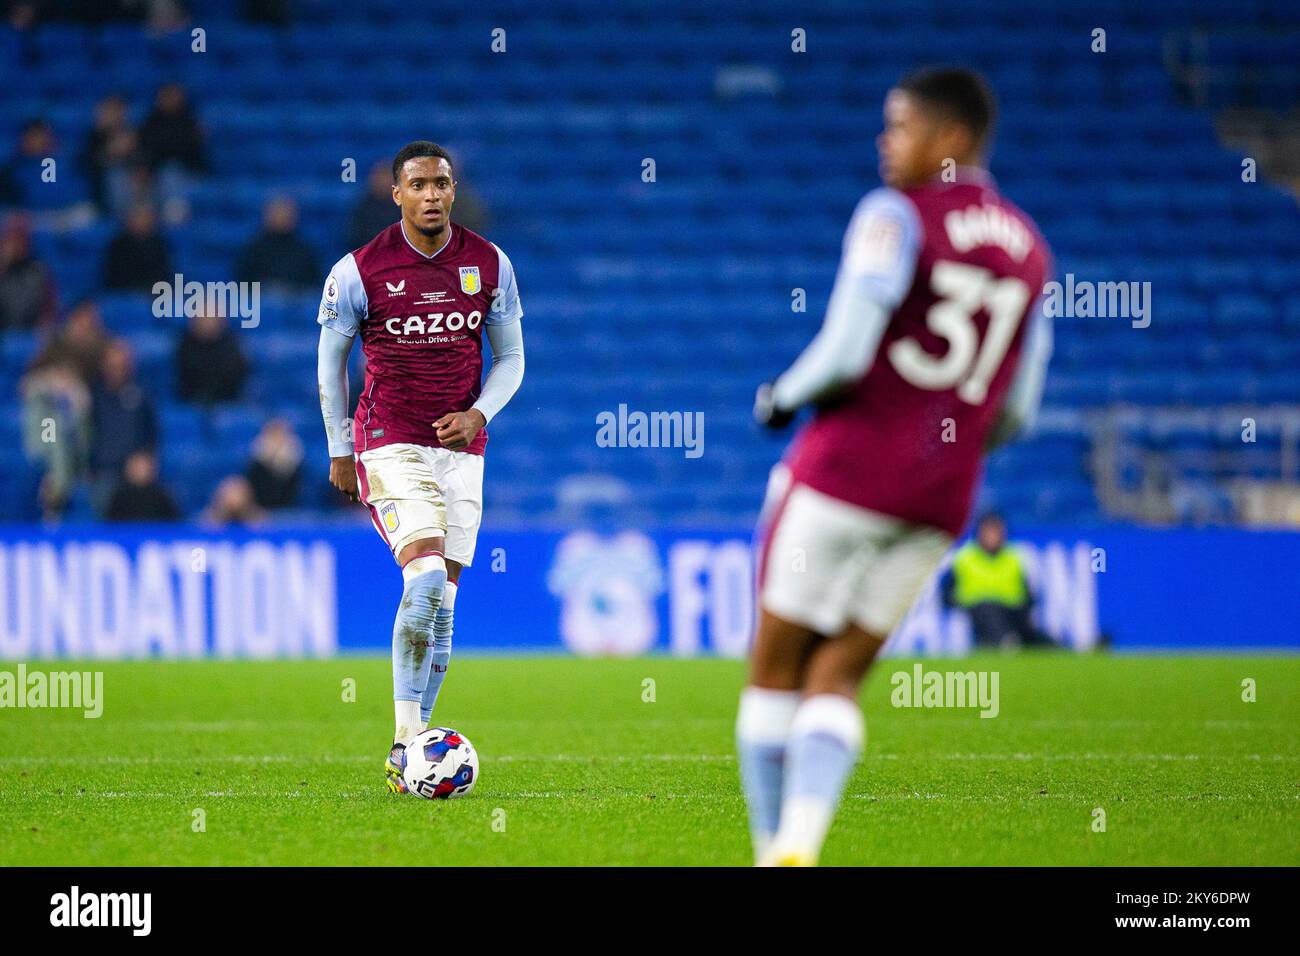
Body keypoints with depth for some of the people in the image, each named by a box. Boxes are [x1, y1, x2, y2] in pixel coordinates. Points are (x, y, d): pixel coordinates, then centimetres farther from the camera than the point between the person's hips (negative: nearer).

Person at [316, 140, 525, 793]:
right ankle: (405, 741, -19)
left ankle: (410, 748, 10)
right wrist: (340, 452, 9)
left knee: (441, 601, 3)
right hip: (389, 444, -4)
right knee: (427, 573, -23)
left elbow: (509, 358, 12)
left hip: (460, 446, 4)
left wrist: (478, 414, -7)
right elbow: (330, 359, 7)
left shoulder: (489, 265, 3)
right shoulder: (358, 272, -6)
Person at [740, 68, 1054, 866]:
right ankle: (801, 844, -11)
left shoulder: (897, 217, -10)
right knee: (838, 678, 9)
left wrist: (782, 398, 1)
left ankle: (776, 852, 4)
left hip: (848, 471, -6)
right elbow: (1016, 411, 13)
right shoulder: (1030, 252, 12)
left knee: (776, 669, 7)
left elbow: (844, 355, -18)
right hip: (943, 499, 6)